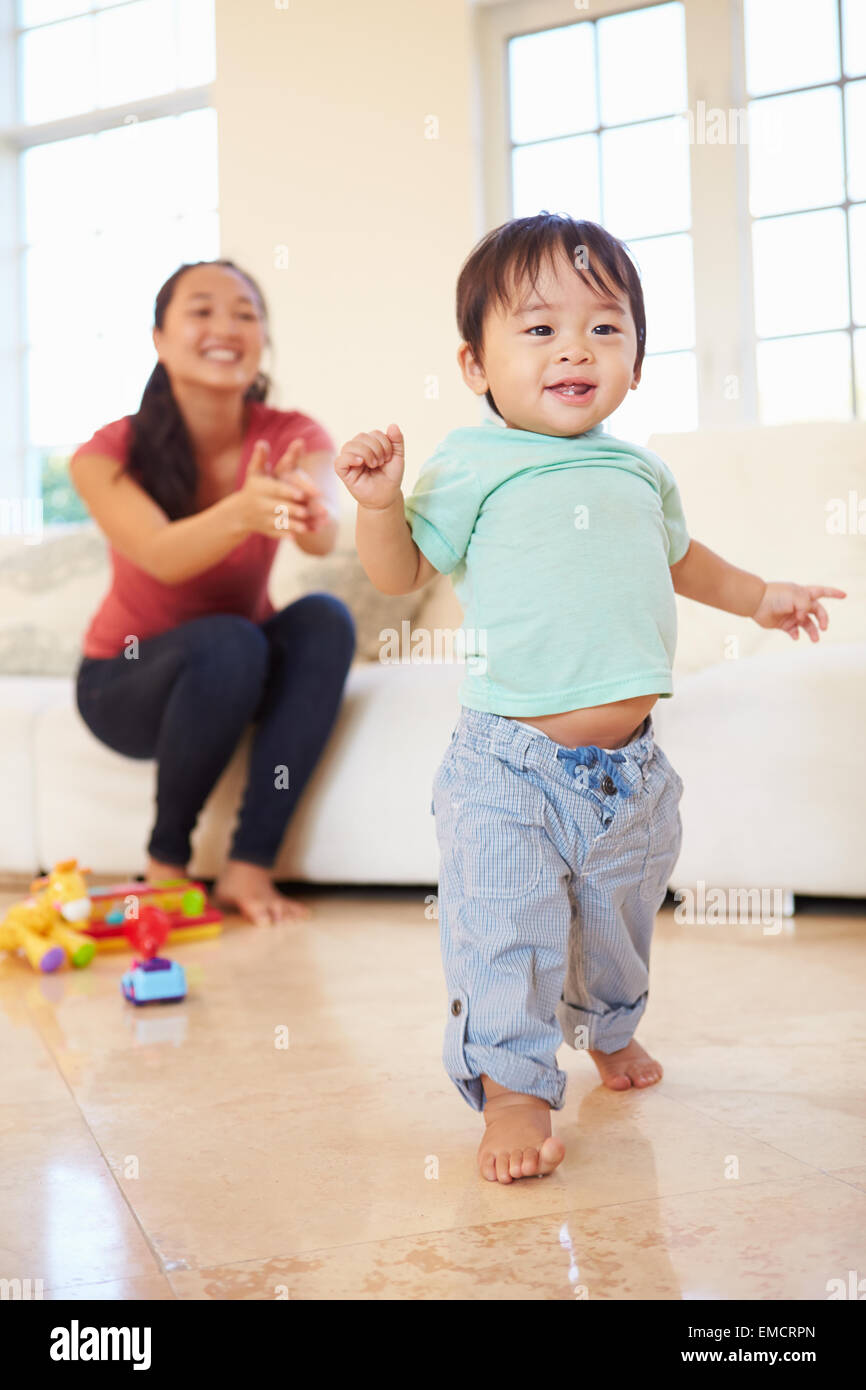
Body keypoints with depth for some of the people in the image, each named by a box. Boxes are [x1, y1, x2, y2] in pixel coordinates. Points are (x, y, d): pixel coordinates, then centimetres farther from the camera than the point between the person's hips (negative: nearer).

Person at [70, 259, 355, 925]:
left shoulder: (292, 438, -14)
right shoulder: (109, 454, -19)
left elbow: (324, 535, -35)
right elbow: (163, 556, -36)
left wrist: (307, 511, -61)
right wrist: (241, 512, -58)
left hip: (241, 672, 3)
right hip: (127, 678, -3)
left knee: (326, 618, -28)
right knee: (227, 643, -34)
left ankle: (249, 865, -24)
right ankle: (165, 859, -12)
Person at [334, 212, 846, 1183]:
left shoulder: (640, 472, 9)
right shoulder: (470, 466, -7)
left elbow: (677, 554, 28)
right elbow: (401, 572, -4)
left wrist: (757, 596, 33)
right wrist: (380, 502, -20)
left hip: (628, 765, 6)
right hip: (508, 768, -5)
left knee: (619, 919, 22)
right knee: (505, 932, -8)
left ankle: (610, 1033, 47)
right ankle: (513, 1089, 9)